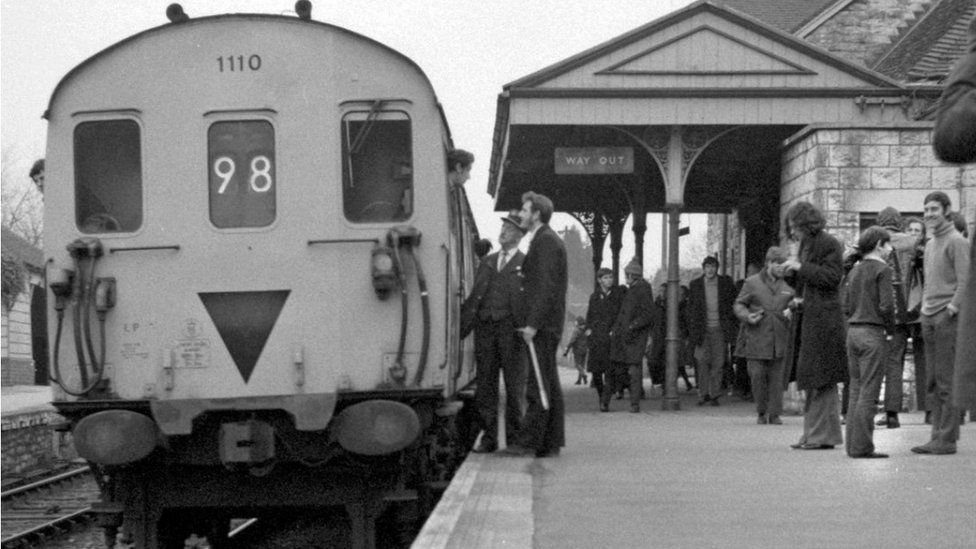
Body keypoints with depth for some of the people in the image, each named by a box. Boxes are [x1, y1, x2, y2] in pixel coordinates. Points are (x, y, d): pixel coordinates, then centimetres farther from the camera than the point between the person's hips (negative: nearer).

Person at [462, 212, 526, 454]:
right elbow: (475, 294, 17)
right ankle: (489, 437, 9)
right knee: (485, 384, 4)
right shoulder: (488, 262, 19)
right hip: (485, 326, 5)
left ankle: (514, 438, 6)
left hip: (509, 327, -5)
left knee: (514, 385, 0)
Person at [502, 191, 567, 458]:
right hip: (544, 326, 10)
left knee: (539, 384, -10)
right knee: (548, 385, 9)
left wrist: (532, 324, -21)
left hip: (541, 325, -10)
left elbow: (546, 286, -19)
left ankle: (529, 441, -11)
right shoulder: (545, 240, 21)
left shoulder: (546, 241, -11)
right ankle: (551, 443, 11)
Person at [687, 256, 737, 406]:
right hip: (703, 329, 0)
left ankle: (714, 395, 5)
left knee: (718, 363, -1)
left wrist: (734, 326, 2)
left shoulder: (726, 283, 3)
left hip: (720, 329, 0)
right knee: (703, 362, -4)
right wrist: (692, 331, 2)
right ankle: (703, 394, 2)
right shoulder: (696, 285, 4)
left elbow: (734, 304, 9)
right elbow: (691, 308, 8)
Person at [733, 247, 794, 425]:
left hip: (779, 340, 2)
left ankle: (774, 414, 9)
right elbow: (739, 305, 5)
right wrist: (747, 316, -15)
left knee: (776, 378, 1)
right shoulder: (752, 283, 4)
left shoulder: (787, 285, 11)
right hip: (756, 339, -2)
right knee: (757, 375, -5)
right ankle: (761, 412, 12)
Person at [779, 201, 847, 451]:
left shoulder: (829, 245, -8)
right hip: (806, 318, 9)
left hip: (823, 320, -9)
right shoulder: (803, 246, 18)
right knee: (813, 381, 11)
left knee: (821, 380, -7)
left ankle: (823, 435, -4)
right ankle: (814, 434, 15)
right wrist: (790, 268, 2)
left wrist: (801, 267, -16)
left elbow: (832, 276, -18)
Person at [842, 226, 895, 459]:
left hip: (853, 331, 7)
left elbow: (846, 306, 12)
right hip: (873, 333, -7)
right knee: (869, 392, -4)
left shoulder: (854, 271, 13)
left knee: (856, 389, 12)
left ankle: (852, 444, 13)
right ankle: (861, 446, -5)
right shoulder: (882, 269, -9)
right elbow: (886, 305, -15)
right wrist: (891, 326, 0)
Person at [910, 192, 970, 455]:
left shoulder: (957, 242, -5)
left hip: (947, 318, -8)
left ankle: (947, 438, -7)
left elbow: (965, 282, -12)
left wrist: (951, 310, -18)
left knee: (947, 381, -8)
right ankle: (937, 435, 11)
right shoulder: (930, 244, 20)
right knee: (933, 382, 8)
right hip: (929, 319, 8)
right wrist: (924, 308, 15)